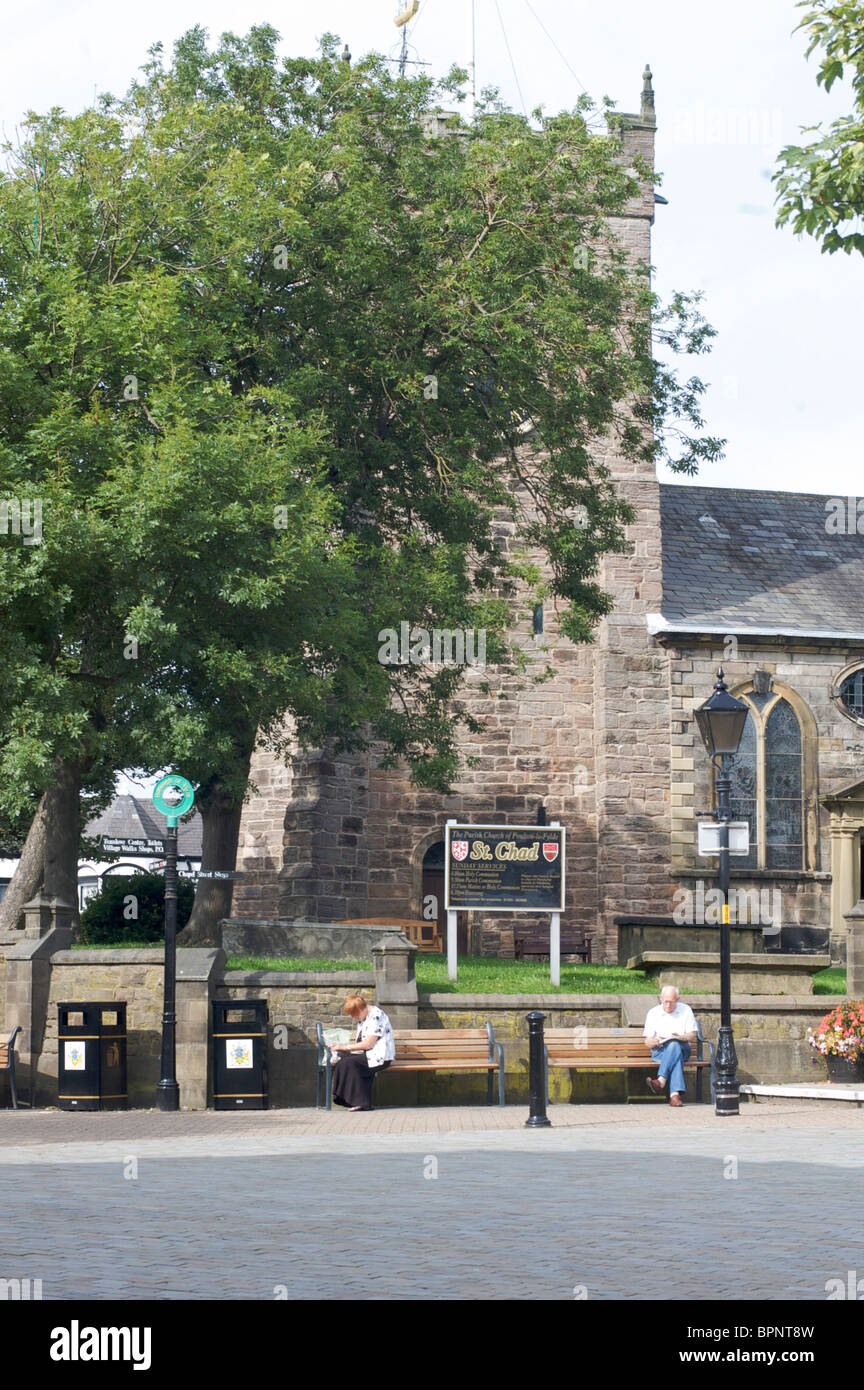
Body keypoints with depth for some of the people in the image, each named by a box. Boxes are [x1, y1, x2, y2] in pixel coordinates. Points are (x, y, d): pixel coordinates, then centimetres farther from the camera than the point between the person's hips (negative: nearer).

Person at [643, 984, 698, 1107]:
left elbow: (692, 1037, 3)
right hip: (659, 1051, 0)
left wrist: (680, 1037, -19)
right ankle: (675, 1094, -54)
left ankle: (660, 1081, -52)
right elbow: (648, 1042, 5)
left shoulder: (686, 1010, 9)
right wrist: (656, 1041, -20)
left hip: (682, 1048, 0)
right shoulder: (653, 1013, 9)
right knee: (676, 1055, -36)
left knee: (674, 1044, -37)